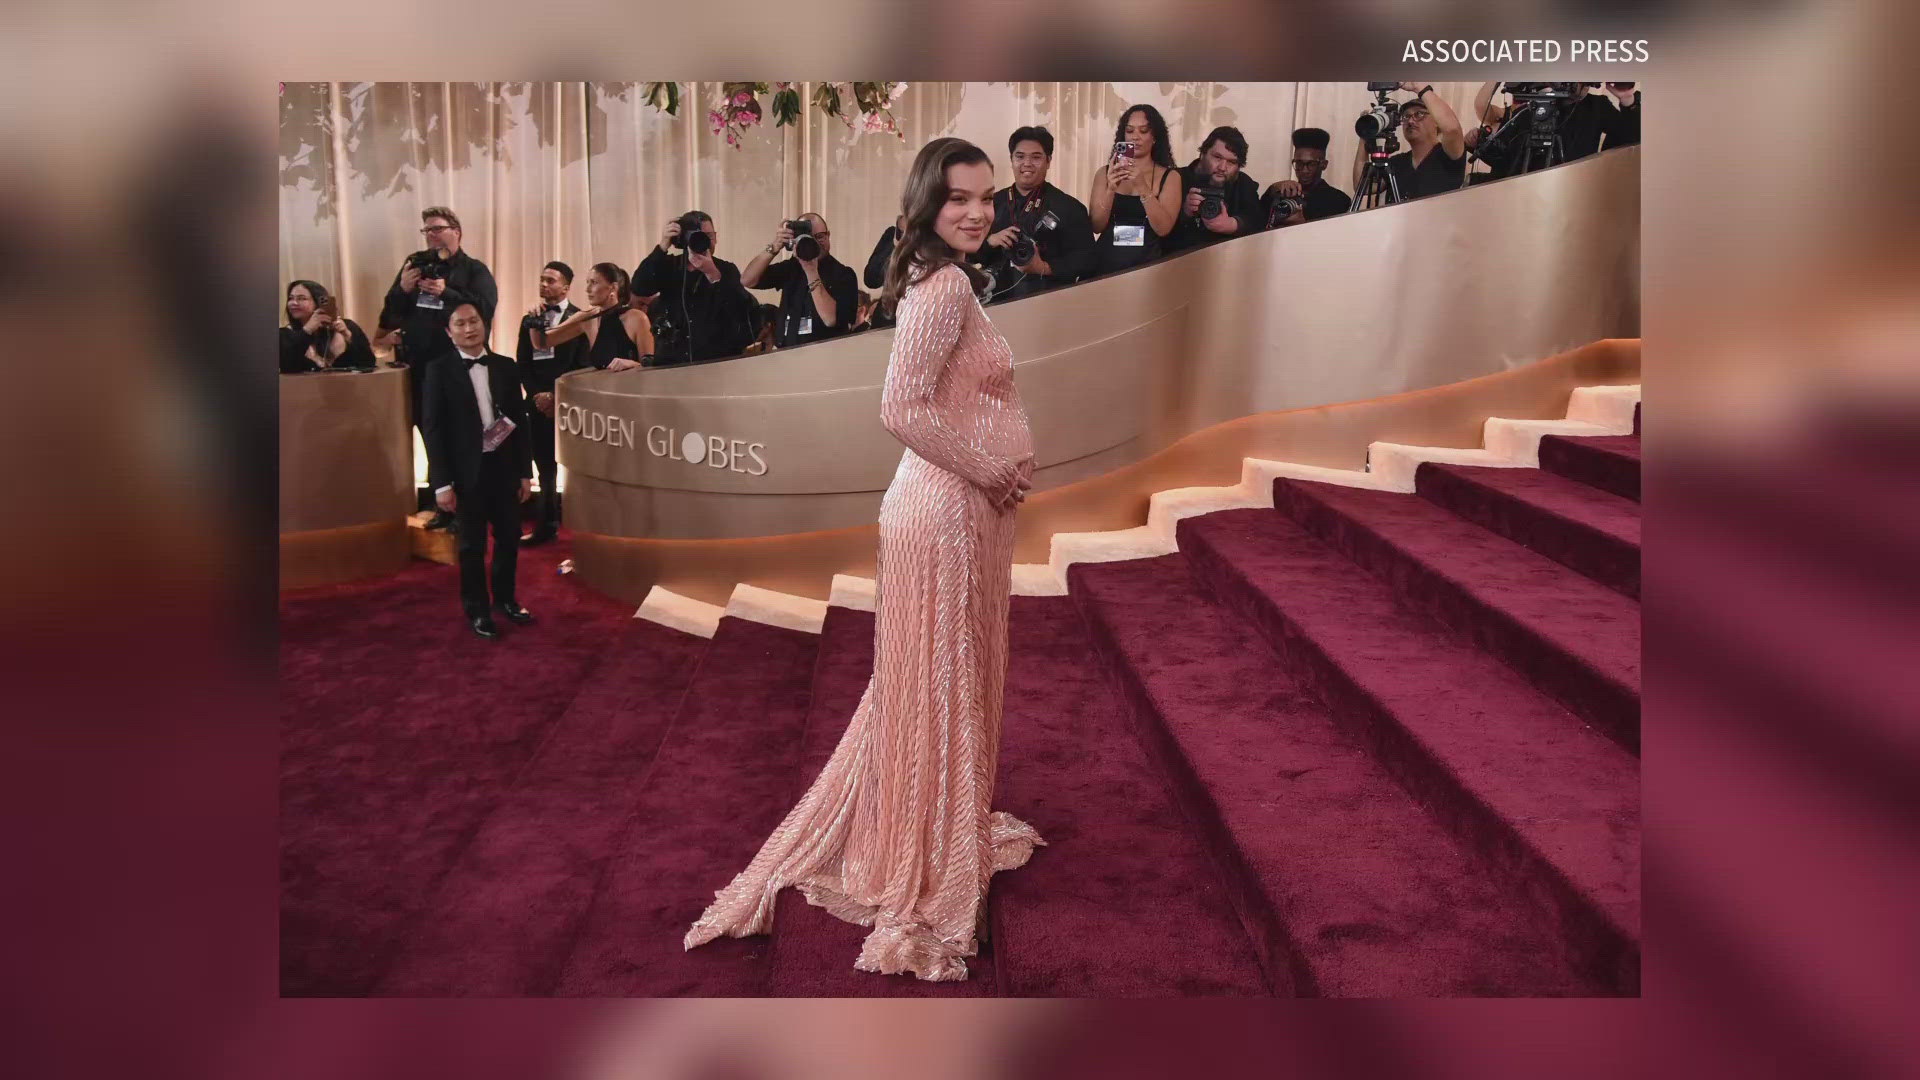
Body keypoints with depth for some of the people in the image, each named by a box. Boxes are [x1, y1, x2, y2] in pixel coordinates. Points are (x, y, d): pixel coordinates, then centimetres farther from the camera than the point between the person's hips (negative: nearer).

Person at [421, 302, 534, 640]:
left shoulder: (505, 366, 5)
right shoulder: (439, 370, -6)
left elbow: (519, 420, 8)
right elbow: (432, 428, -8)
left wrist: (525, 471, 6)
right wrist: (442, 482, -12)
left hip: (504, 467, 4)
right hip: (467, 471, -3)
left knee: (509, 538, 13)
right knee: (473, 545, 7)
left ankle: (505, 599, 34)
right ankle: (477, 610, 22)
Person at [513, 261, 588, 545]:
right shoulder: (530, 320, 14)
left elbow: (581, 367, -7)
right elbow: (523, 365, 11)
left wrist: (557, 396, -11)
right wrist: (537, 395, -4)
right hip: (538, 403, 4)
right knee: (545, 468, 8)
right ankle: (546, 526, 13)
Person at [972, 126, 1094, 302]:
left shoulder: (1070, 207, 7)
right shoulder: (992, 203, 15)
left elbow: (1085, 258, 0)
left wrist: (1044, 268, -14)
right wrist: (990, 241, -6)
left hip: (1050, 300, -3)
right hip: (997, 299, 3)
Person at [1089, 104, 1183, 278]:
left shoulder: (1169, 176, 3)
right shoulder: (1105, 173, 7)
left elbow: (1163, 228, -8)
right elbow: (1096, 226, 0)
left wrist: (1142, 186, -16)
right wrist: (1111, 189, -13)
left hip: (1147, 264, 0)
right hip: (1106, 262, 0)